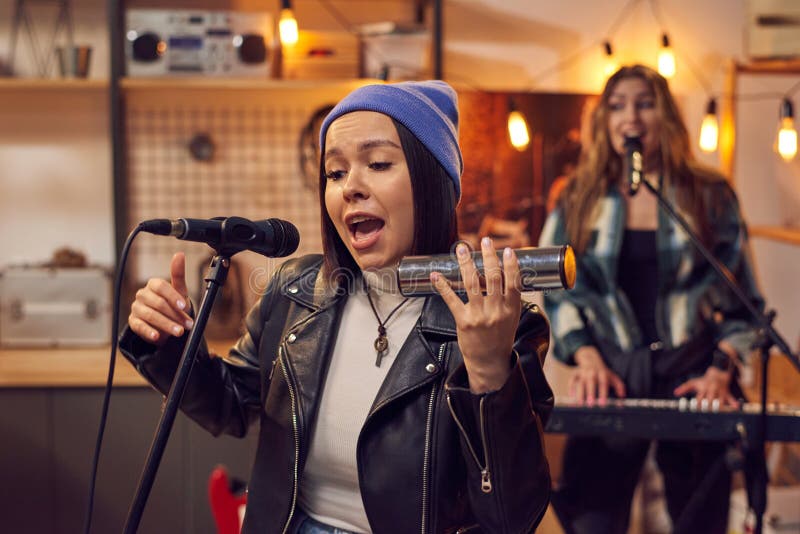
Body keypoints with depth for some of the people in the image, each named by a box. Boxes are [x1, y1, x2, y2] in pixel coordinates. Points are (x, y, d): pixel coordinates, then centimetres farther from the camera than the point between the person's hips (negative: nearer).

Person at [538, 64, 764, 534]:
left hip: (692, 377, 0)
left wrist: (720, 370, -6)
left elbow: (742, 302, 7)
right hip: (610, 379, 0)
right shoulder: (579, 203, 8)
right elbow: (555, 293, 9)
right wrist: (587, 358, -5)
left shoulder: (711, 197, 6)